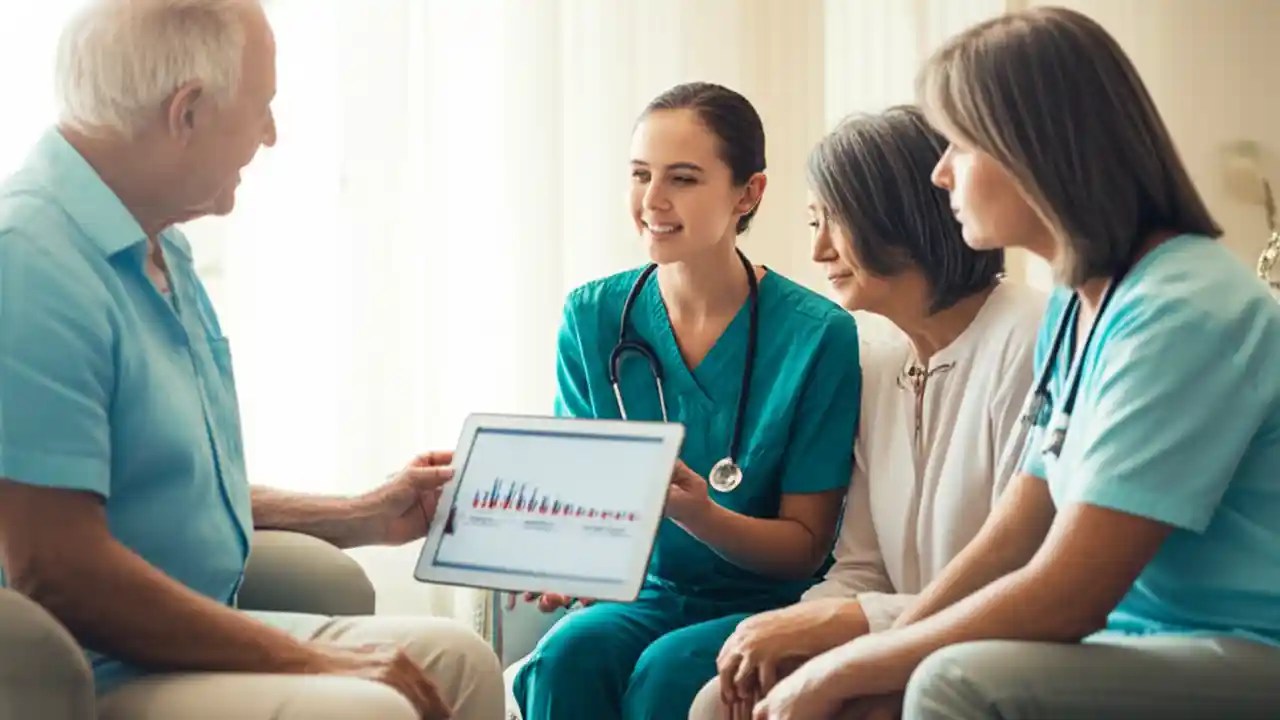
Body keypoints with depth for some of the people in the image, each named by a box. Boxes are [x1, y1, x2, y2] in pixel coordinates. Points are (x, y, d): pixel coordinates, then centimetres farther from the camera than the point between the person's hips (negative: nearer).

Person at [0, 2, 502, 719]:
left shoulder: (164, 254, 12)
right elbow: (59, 572, -25)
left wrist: (362, 517, 26)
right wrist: (314, 661, -20)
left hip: (188, 641, 10)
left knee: (459, 658, 8)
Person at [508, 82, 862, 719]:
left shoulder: (818, 334, -10)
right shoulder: (592, 317, 1)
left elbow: (806, 546, -7)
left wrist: (698, 514, -27)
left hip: (768, 607, -2)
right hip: (645, 595, 3)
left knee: (669, 666, -32)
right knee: (568, 652, -30)